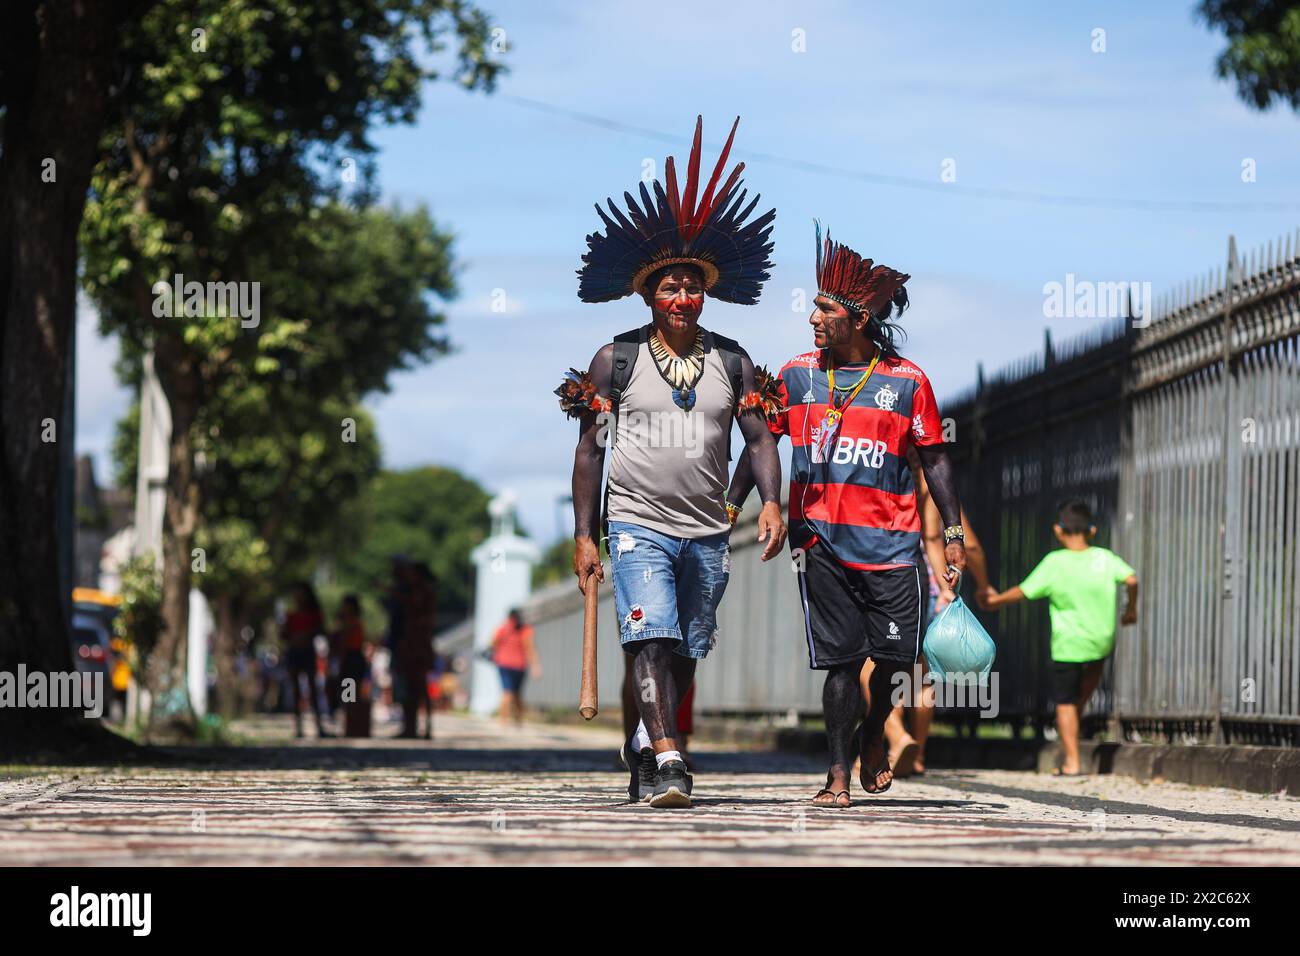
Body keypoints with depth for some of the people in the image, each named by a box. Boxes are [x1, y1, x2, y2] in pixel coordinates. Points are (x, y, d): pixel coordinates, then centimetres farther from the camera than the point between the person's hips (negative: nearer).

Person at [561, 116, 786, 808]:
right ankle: (667, 761, -26)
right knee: (652, 638, -20)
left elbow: (759, 439, 7)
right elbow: (589, 451, 3)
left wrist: (770, 501, -11)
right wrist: (583, 535, -1)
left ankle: (643, 745, 29)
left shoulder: (731, 363, 9)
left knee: (686, 655, 9)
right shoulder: (616, 360, 2)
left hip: (707, 531, 4)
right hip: (637, 523, -3)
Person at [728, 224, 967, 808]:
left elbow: (934, 460, 6)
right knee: (841, 658, -3)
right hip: (820, 540, 1)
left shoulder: (907, 382, 1)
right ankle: (839, 772, 5)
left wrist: (954, 533, 2)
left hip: (889, 540, -1)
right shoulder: (797, 376, 6)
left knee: (891, 654, -3)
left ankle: (872, 731, 28)